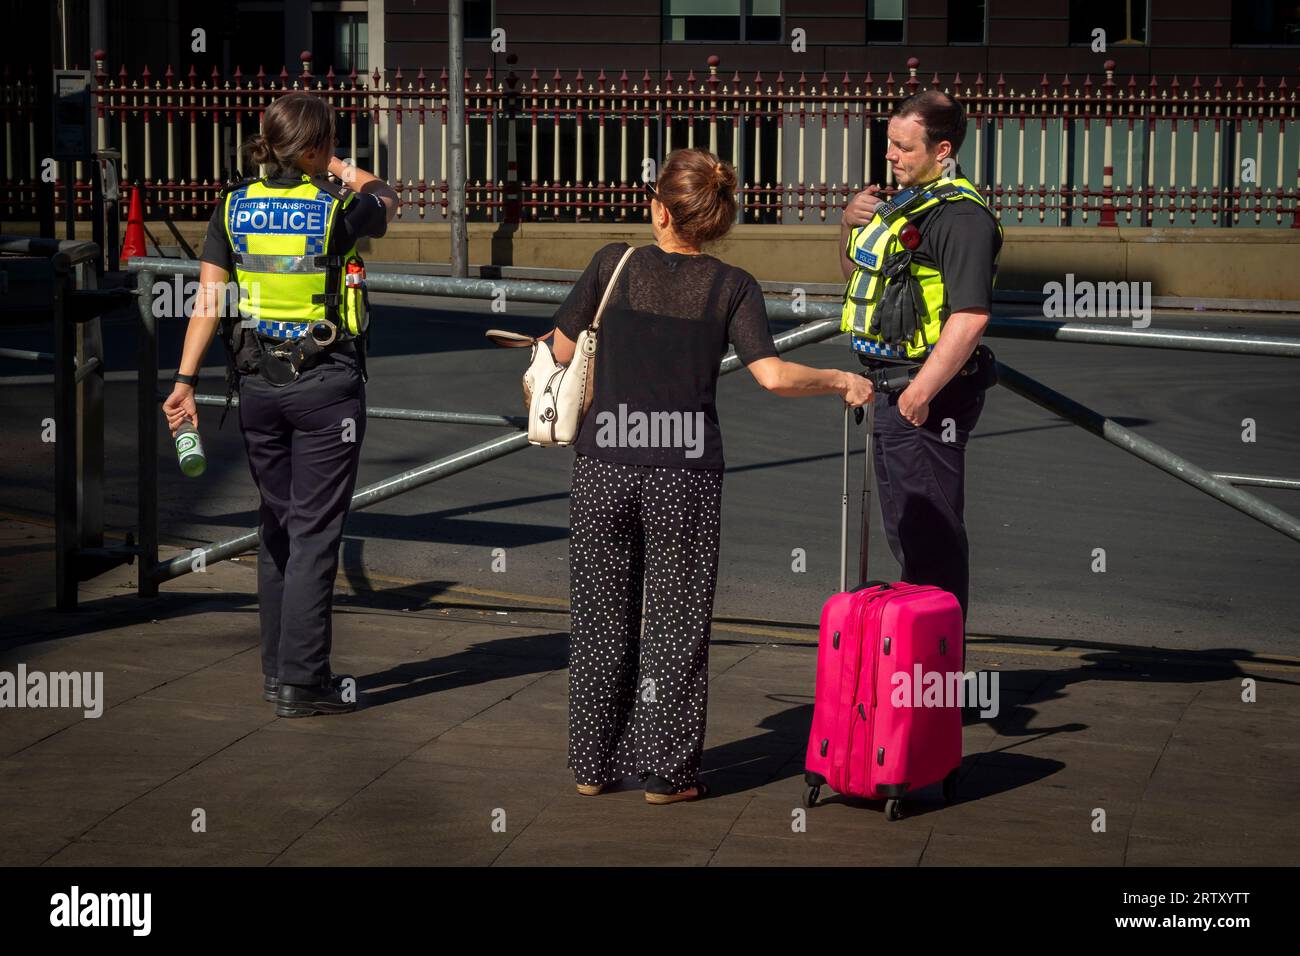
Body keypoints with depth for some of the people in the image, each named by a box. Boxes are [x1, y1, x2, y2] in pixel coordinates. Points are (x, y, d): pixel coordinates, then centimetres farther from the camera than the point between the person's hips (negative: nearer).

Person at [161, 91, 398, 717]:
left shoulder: (233, 208, 0)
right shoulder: (336, 209, -11)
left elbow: (208, 299, -3)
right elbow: (384, 201, 13)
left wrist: (185, 380, -1)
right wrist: (345, 173, 30)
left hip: (257, 383, 5)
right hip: (325, 383, -5)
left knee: (276, 523, 16)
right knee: (314, 531, -1)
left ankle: (276, 667, 22)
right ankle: (301, 682, -1)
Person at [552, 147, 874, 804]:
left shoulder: (615, 263, -3)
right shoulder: (731, 287, -4)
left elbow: (562, 351, 4)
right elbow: (772, 375, -14)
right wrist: (840, 380, 0)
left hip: (603, 466, 1)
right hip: (685, 474, -1)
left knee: (601, 620, 12)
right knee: (675, 624, 9)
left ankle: (594, 764, 20)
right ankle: (667, 772, 11)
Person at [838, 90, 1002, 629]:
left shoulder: (960, 215, -18)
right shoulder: (907, 201, 15)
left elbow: (971, 316, -27)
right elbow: (856, 273, 27)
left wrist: (923, 390, -28)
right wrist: (852, 225, 7)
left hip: (931, 393, -11)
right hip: (894, 386, 11)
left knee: (932, 534, -4)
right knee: (905, 530, 19)